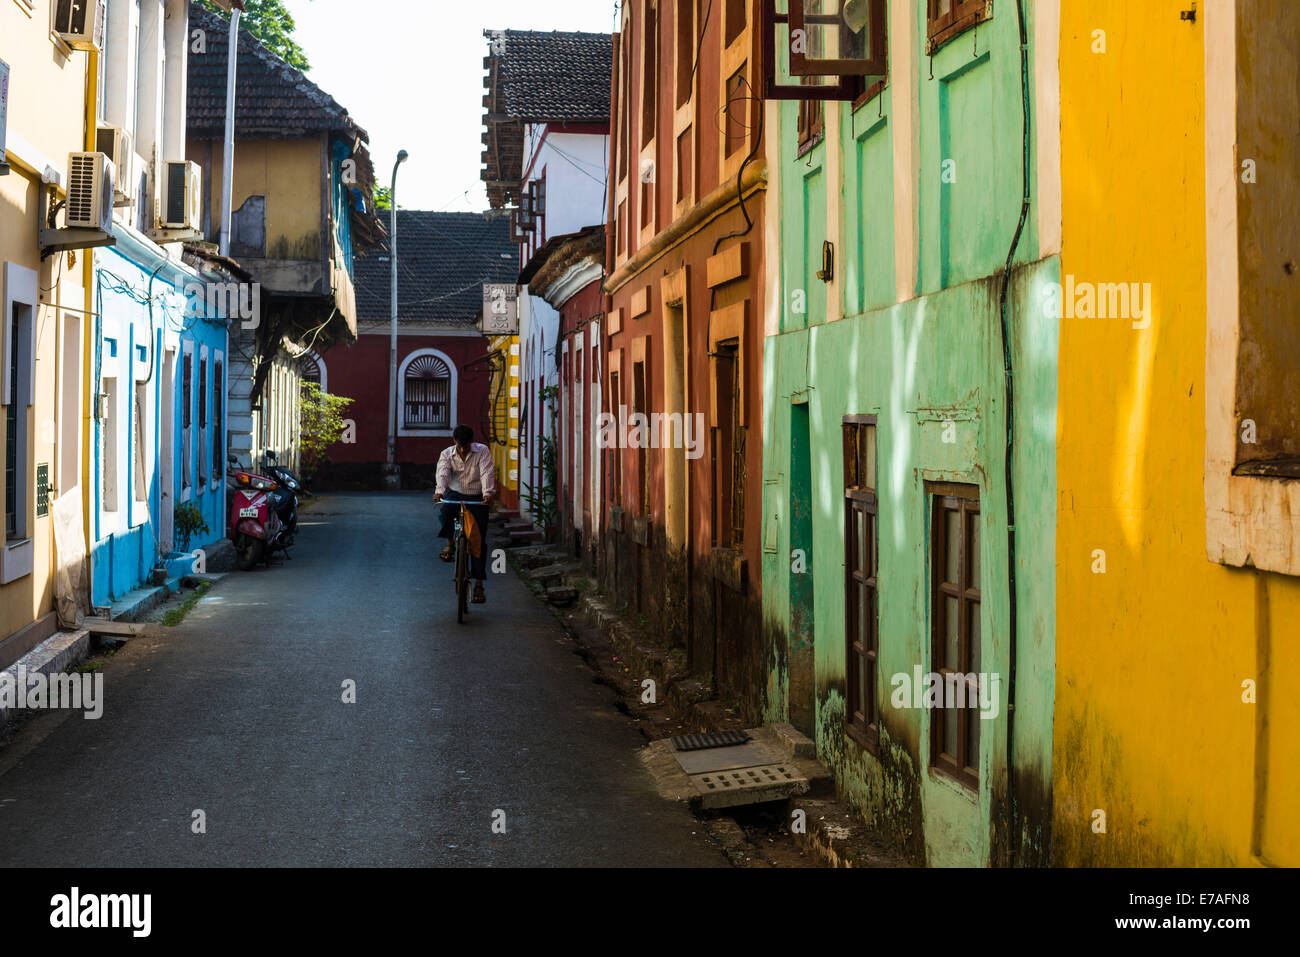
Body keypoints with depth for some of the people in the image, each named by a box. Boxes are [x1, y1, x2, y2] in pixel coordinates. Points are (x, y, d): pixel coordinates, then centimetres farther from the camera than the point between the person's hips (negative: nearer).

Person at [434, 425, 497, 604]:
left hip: (478, 498, -1)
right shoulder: (447, 454, -2)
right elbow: (443, 474, -18)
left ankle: (478, 584, 1)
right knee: (446, 509, -36)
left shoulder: (482, 451, -7)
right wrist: (439, 491, -38)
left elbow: (487, 473, -19)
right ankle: (450, 544, -13)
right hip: (455, 494, 1)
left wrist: (488, 493, -36)